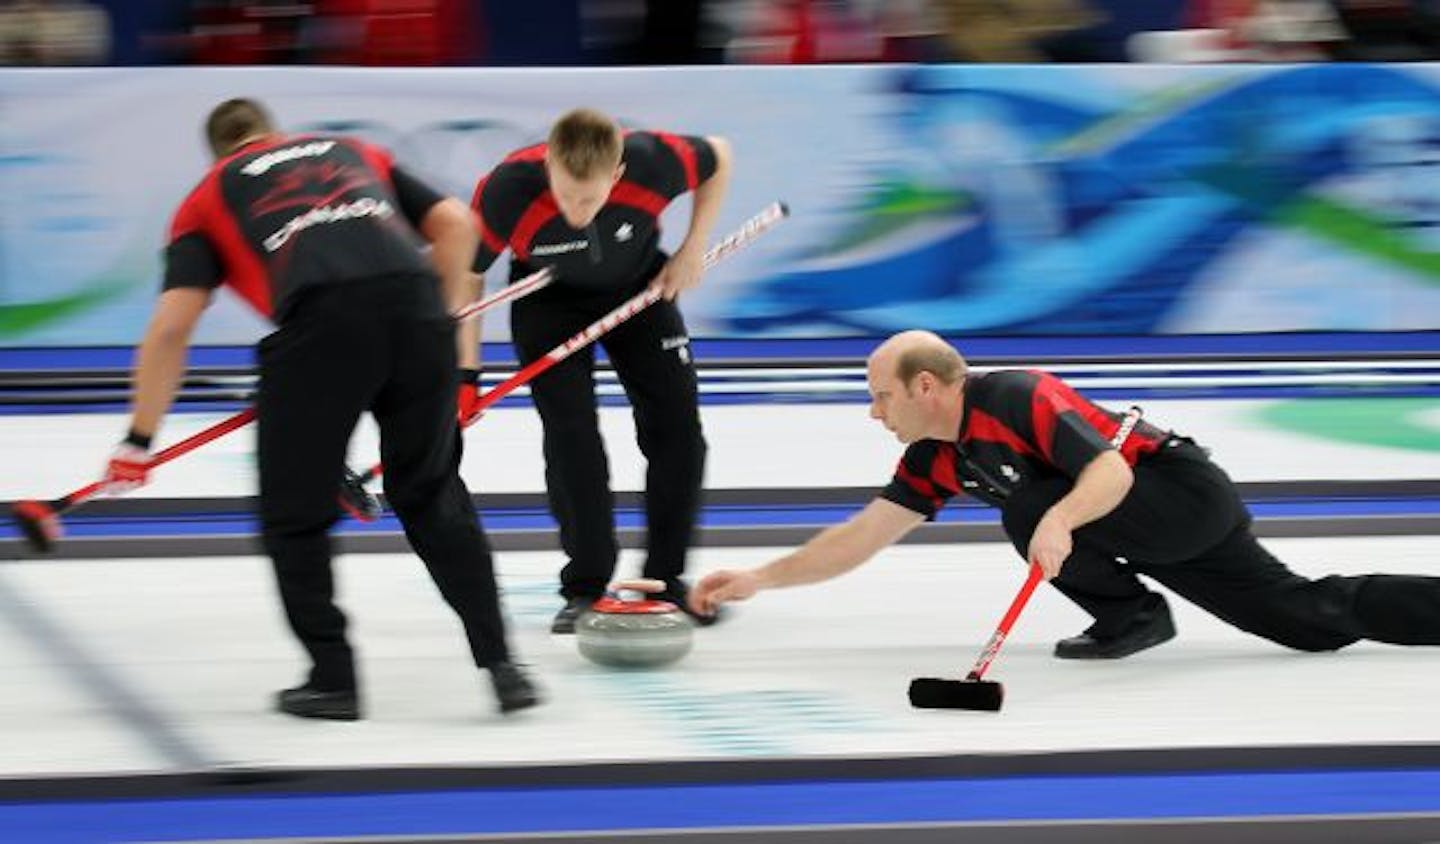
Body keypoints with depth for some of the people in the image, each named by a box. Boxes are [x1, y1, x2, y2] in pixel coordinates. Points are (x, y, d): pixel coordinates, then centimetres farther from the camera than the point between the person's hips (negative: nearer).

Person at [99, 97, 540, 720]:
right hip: (416, 305, 3)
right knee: (433, 495, 20)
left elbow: (172, 325, 12)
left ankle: (332, 678, 14)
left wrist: (139, 441, 17)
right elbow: (454, 222, 22)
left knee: (294, 511, 16)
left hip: (321, 318, -3)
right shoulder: (353, 152, 35)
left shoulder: (207, 199, 25)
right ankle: (498, 661, 11)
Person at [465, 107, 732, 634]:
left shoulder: (654, 162, -35)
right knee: (570, 431, -16)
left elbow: (719, 158, -11)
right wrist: (465, 377, -23)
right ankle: (585, 587, -4)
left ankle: (666, 581, 9)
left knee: (675, 424, -5)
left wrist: (692, 249, -14)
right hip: (551, 298, -2)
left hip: (638, 286, 2)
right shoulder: (508, 190, -38)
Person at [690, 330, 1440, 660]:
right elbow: (863, 535, 5)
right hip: (1167, 528, 9)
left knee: (1027, 507, -22)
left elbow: (1112, 471, -31)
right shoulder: (935, 460, 3)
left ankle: (1131, 616, -6)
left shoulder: (1016, 399, -23)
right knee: (1312, 618, 6)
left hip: (1185, 494, -9)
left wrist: (1061, 519, -50)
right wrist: (760, 579, -2)